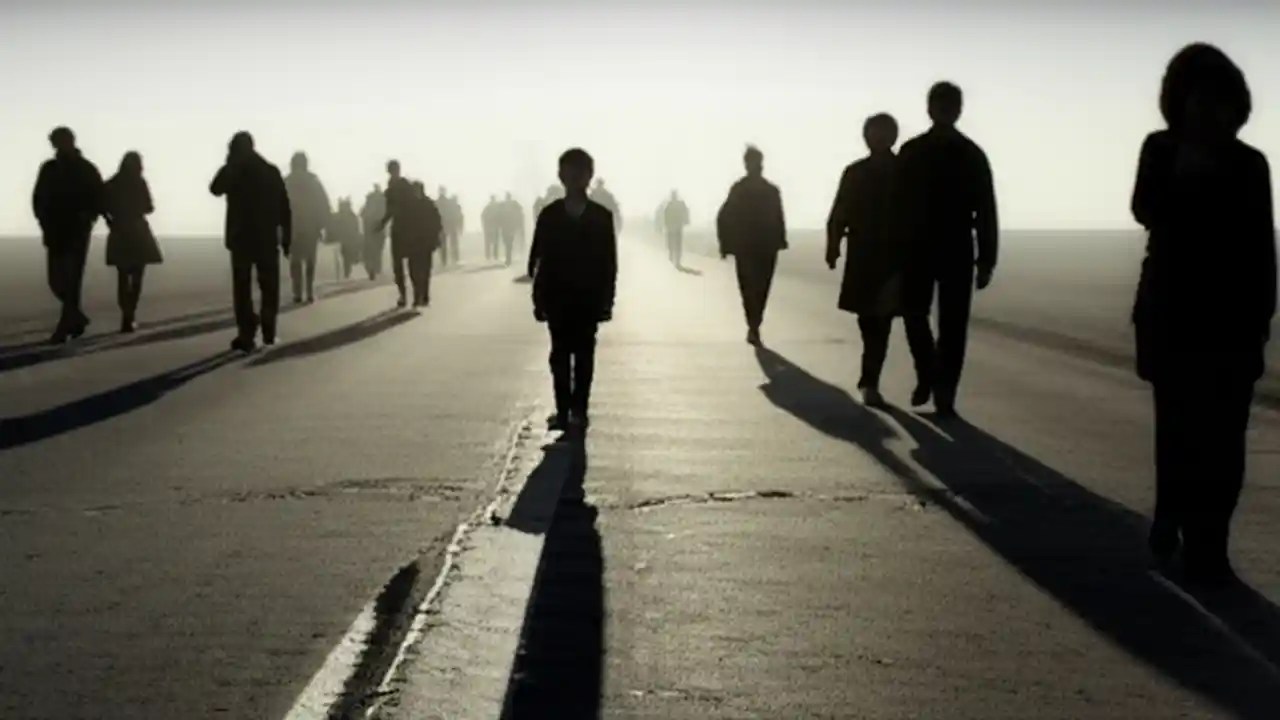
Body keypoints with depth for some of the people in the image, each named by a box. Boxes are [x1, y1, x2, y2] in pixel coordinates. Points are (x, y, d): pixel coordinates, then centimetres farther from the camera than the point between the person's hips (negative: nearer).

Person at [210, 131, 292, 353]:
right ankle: (268, 332, 11)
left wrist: (229, 165, 7)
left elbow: (215, 189, 11)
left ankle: (247, 336, -7)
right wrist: (286, 238, 6)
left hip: (241, 237, -1)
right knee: (269, 286, 13)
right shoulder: (271, 171, 3)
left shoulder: (232, 171, -3)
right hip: (267, 238, 1)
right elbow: (284, 207, 2)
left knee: (242, 287, 2)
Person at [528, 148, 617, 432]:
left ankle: (579, 410, 7)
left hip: (588, 299, 0)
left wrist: (607, 300, -4)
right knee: (560, 355, 2)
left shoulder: (601, 216, 0)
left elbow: (609, 262, 1)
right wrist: (539, 298, -3)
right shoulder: (549, 215, 1)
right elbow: (538, 258, 1)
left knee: (584, 355, 2)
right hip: (557, 298, 1)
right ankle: (563, 410, 6)